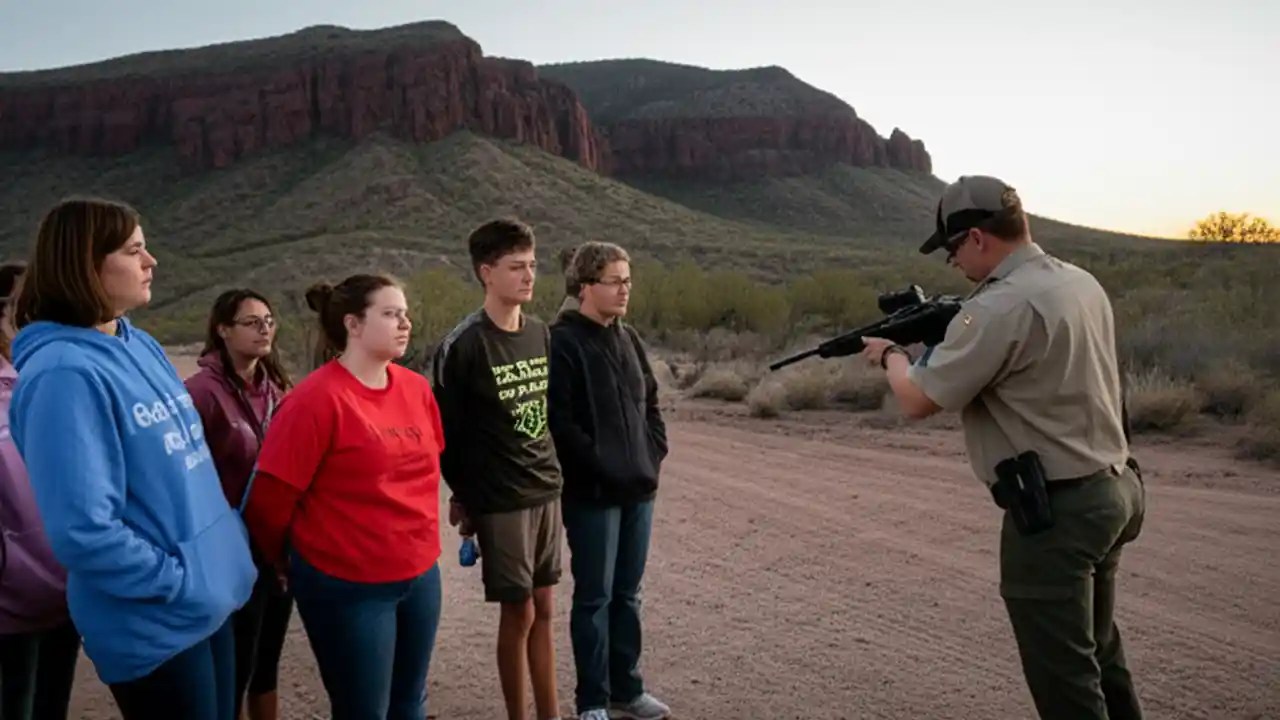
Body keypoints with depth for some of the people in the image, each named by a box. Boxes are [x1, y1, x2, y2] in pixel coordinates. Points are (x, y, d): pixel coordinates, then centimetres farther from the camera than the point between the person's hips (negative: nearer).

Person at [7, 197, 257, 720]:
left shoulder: (141, 346, 6)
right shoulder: (64, 373, -21)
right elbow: (83, 532, -27)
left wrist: (228, 545, 9)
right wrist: (181, 583, -18)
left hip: (212, 599, 8)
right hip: (154, 622, -8)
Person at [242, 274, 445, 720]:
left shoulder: (417, 389, 3)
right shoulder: (317, 399, -17)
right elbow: (269, 499, -13)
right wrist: (290, 562, 2)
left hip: (421, 575, 6)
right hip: (347, 586, -6)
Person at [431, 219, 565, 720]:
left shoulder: (541, 333, 6)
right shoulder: (462, 346, -14)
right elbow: (446, 429, -9)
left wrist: (553, 469, 14)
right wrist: (462, 496, -3)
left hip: (547, 490, 6)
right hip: (500, 500, -6)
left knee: (543, 609, 13)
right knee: (518, 613, 3)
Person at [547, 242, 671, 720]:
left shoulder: (628, 337, 11)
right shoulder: (562, 342, -12)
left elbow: (650, 400, 19)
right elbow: (558, 420, -18)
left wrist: (656, 452, 7)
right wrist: (599, 465, -15)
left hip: (638, 487, 7)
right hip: (592, 492, -7)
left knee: (627, 594, 15)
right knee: (594, 597, 3)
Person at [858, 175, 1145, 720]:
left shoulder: (1000, 307, -22)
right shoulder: (1081, 283, 7)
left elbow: (918, 401, -16)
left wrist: (891, 355, 3)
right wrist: (939, 348, 12)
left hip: (1054, 512, -9)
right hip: (1109, 492, 9)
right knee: (1096, 655, 23)